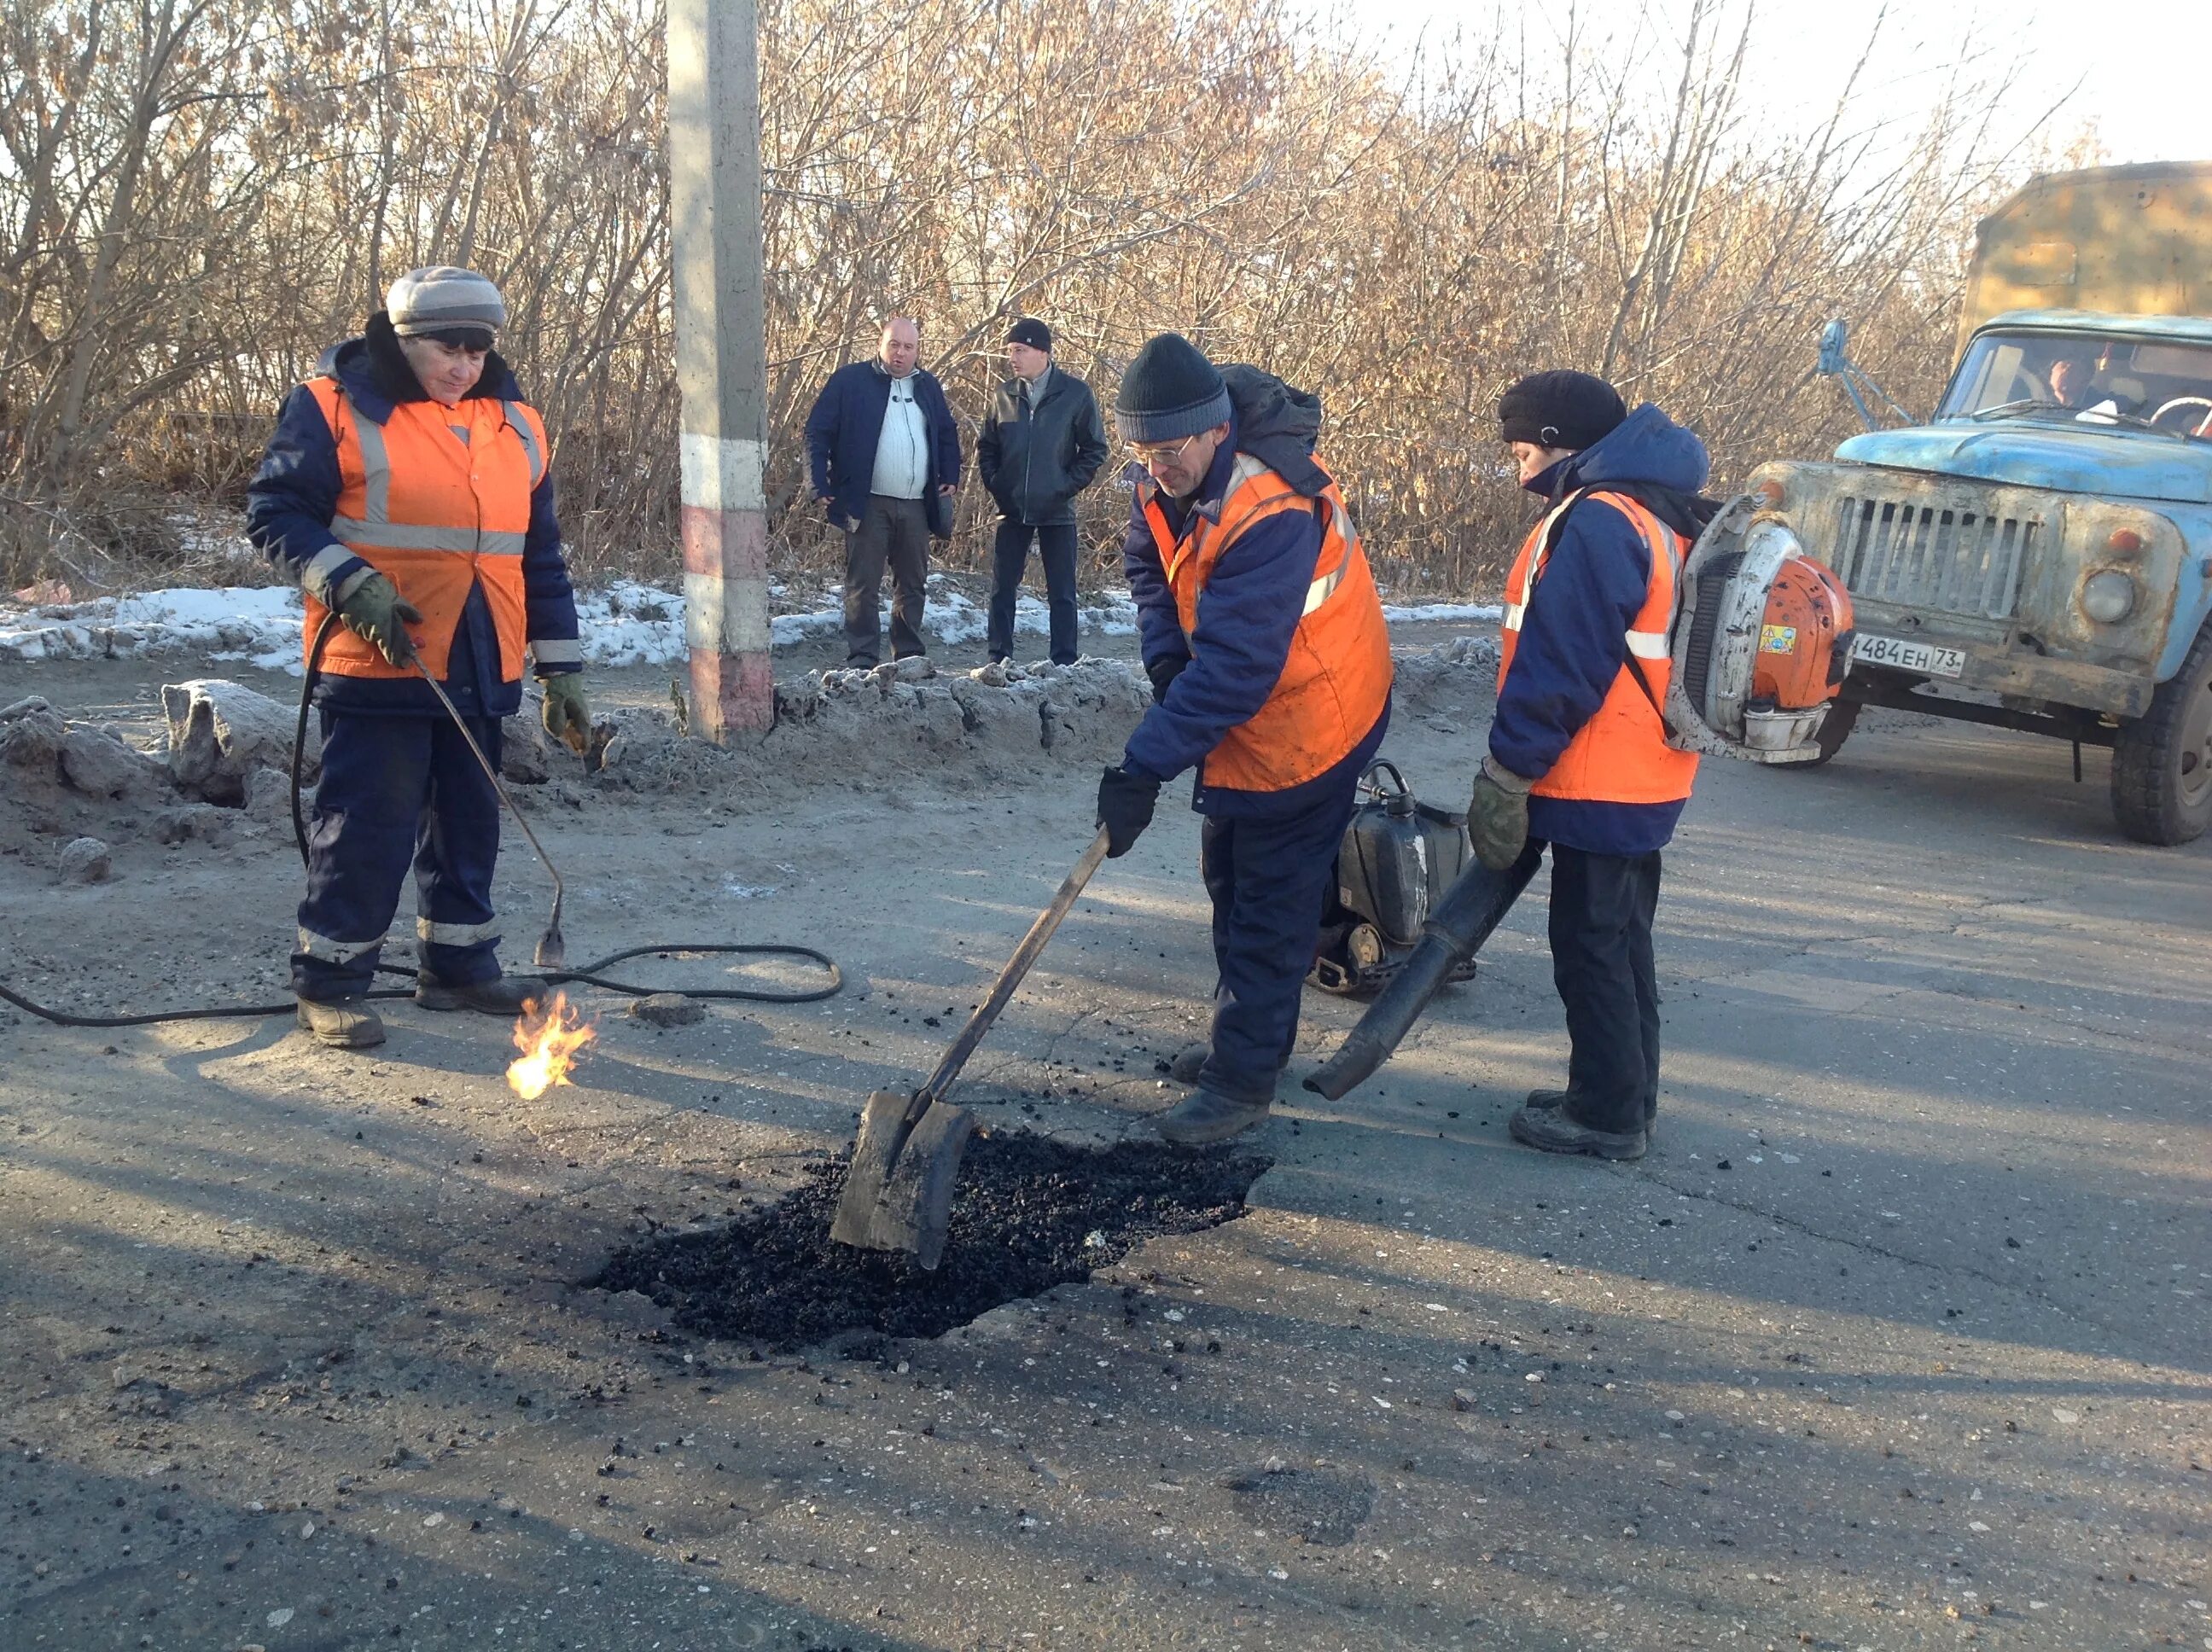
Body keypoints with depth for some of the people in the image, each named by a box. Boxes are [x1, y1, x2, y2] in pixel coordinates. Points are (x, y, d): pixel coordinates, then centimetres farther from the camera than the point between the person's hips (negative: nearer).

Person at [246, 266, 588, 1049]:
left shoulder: (517, 426, 13)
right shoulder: (332, 409, -4)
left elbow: (540, 558, 16)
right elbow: (275, 513, -5)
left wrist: (561, 670, 14)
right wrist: (352, 585, -20)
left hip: (480, 669, 6)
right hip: (377, 666, -6)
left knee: (470, 822, 13)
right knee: (369, 825, -3)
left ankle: (460, 963, 28)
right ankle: (329, 981, 11)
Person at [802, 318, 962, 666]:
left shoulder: (927, 387, 14)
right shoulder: (850, 380, -2)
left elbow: (948, 435, 25)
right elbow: (817, 431, -4)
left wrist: (950, 477, 11)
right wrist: (821, 484, -10)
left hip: (916, 506, 5)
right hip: (867, 504, -5)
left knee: (913, 583, 10)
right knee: (863, 585, -4)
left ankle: (910, 655, 19)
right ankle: (862, 657, 0)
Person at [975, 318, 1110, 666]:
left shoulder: (1076, 393, -4)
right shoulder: (1005, 394, 5)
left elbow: (1095, 448, 0)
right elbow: (986, 445, 14)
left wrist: (1068, 486, -7)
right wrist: (995, 483, 1)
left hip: (1057, 510, -3)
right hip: (1012, 510, 3)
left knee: (1062, 593, 2)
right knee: (1002, 588, 4)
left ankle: (1064, 663, 8)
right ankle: (1000, 660, 12)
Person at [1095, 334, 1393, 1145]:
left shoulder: (1271, 513, -35)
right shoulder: (1165, 475, -8)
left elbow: (1233, 667, -37)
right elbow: (1149, 562, 10)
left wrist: (1144, 769, -38)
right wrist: (1164, 657, -7)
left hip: (1304, 717, -9)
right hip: (1240, 715, 9)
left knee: (1268, 903, -2)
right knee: (1229, 876, 19)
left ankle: (1245, 1078, 8)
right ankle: (1247, 1036, 34)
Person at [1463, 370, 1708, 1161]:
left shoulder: (1595, 523, -19)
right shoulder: (1657, 514, 13)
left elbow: (1560, 668, -23)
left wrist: (1505, 775, -17)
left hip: (1599, 788, -10)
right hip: (1645, 778, 10)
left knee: (1590, 946, 0)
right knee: (1620, 940, 18)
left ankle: (1606, 1114, 10)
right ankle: (1625, 1096, 29)